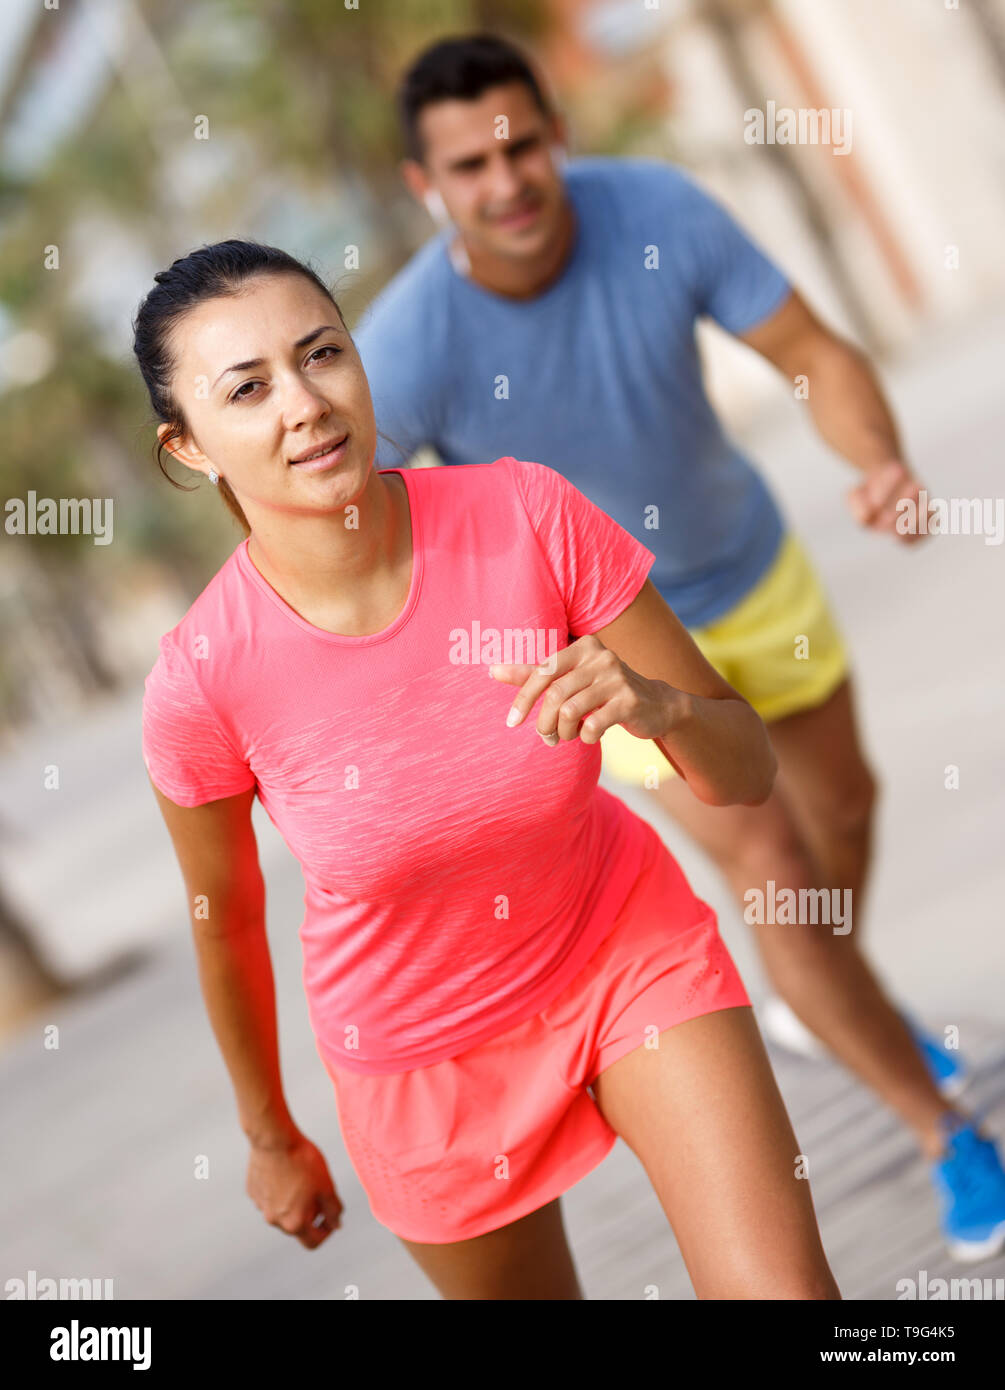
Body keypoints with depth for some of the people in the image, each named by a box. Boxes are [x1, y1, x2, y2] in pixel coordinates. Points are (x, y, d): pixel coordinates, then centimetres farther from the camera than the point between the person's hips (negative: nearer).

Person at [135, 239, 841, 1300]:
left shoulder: (529, 516, -23)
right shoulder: (202, 678, -24)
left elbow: (746, 771, -16)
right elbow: (225, 927, -6)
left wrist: (658, 707, -39)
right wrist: (271, 1137, 8)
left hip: (632, 948, 1)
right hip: (428, 1051, 0)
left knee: (786, 1291, -9)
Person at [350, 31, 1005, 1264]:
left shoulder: (657, 208, -27)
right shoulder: (408, 346, -34)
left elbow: (820, 358, -22)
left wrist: (884, 463, -43)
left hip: (753, 566, 4)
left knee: (843, 802, 22)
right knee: (773, 867, -8)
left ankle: (812, 1004, 55)